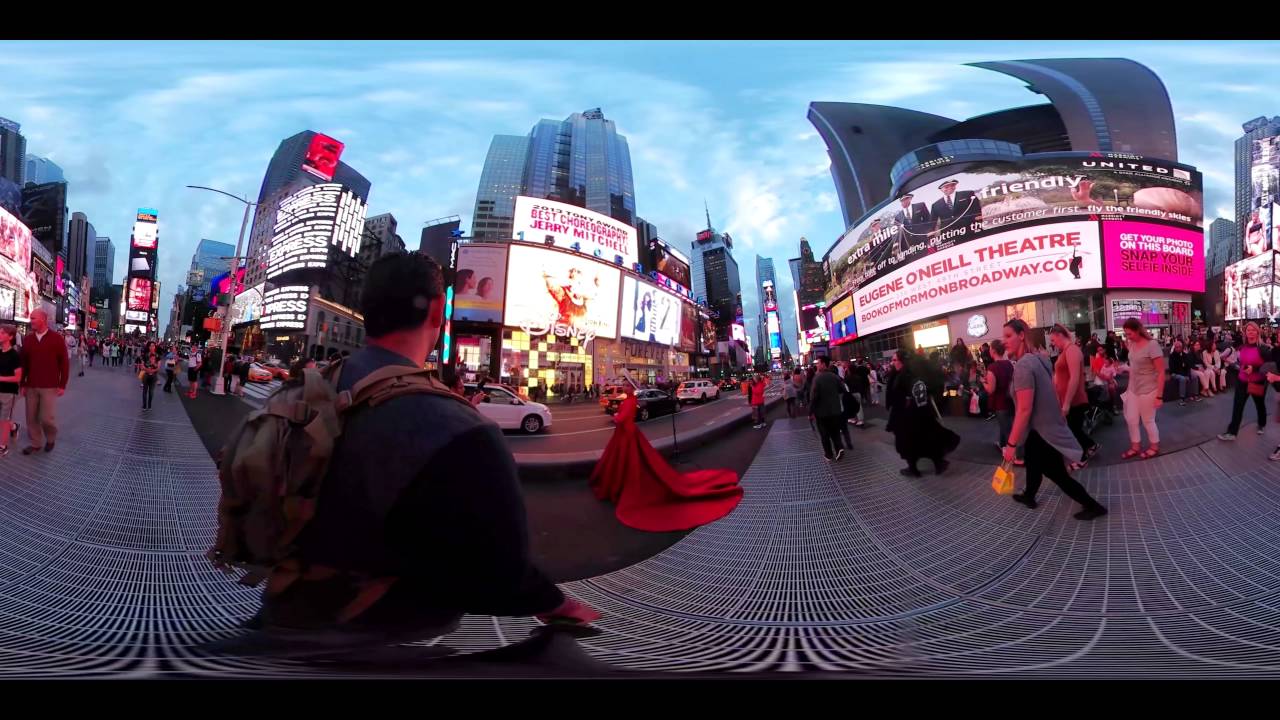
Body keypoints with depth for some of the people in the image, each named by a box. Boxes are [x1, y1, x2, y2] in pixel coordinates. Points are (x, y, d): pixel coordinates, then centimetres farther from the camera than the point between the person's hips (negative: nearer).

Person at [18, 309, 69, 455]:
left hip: (50, 387, -4)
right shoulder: (27, 339, 5)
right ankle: (35, 443, 21)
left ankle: (51, 439, 22)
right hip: (31, 386, 4)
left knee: (46, 417, -4)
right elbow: (23, 363, 9)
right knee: (31, 417, 7)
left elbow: (64, 363, -3)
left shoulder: (57, 339, -5)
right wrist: (22, 384, 5)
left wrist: (62, 385, -6)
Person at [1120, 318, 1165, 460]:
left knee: (1148, 421, 8)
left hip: (1148, 390, -7)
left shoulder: (1152, 345, -20)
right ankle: (1135, 447, 28)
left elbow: (1161, 372, -18)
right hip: (1133, 389, 7)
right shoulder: (1131, 344, 0)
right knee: (1131, 419, 12)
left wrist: (1159, 396, -19)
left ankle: (1154, 447, 28)